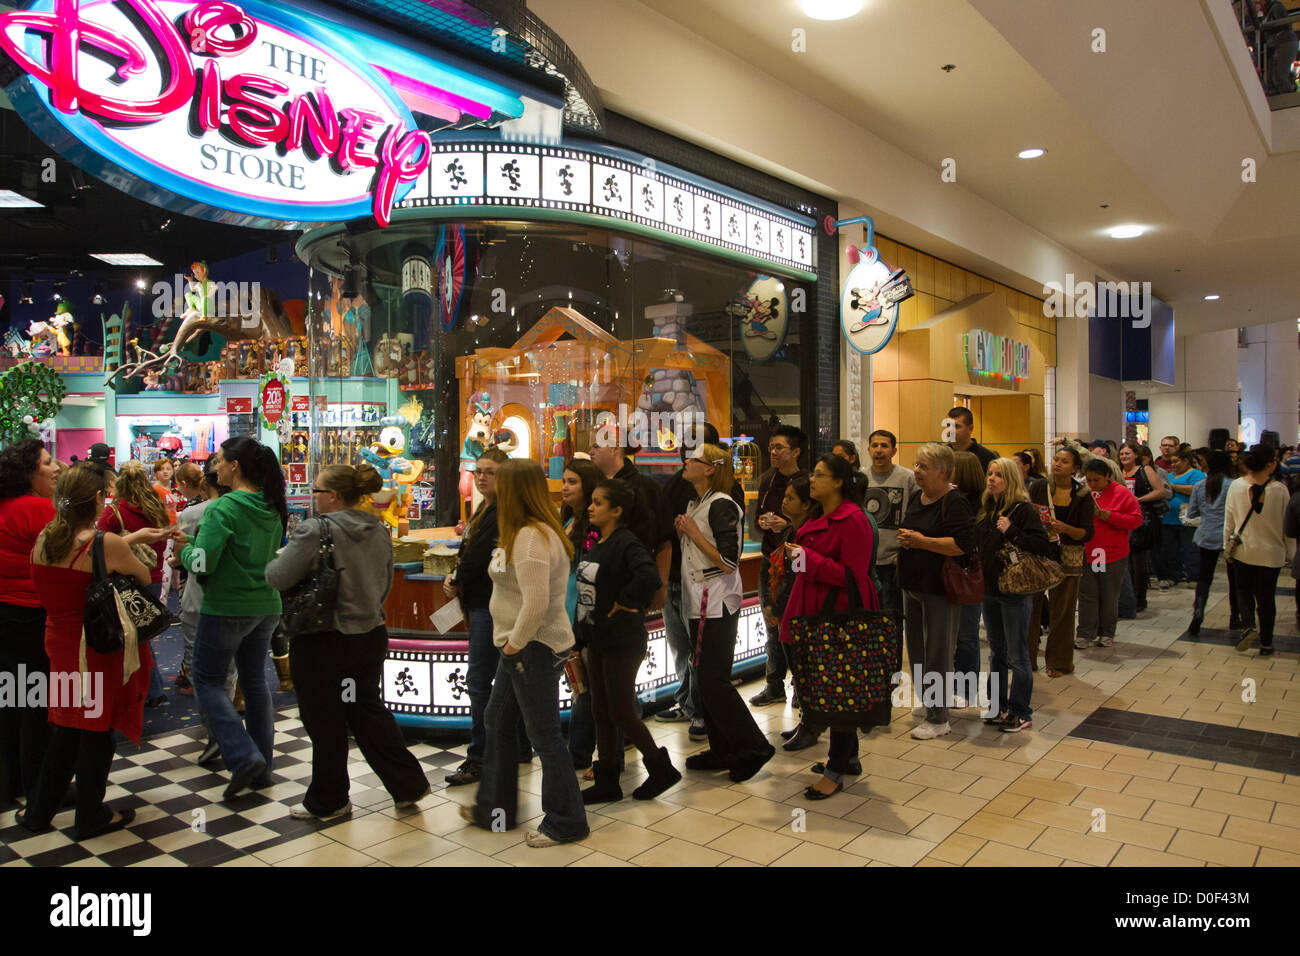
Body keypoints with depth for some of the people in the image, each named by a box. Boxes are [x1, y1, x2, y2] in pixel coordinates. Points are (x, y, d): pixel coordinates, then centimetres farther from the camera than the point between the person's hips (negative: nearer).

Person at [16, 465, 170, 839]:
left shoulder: (44, 538, -3)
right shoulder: (106, 544, -22)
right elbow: (145, 578, -8)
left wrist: (133, 538, 19)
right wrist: (130, 547, 12)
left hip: (59, 641, 6)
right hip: (98, 648, -6)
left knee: (66, 727, 22)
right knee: (96, 730, 9)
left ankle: (39, 811, 34)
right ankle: (91, 817, 24)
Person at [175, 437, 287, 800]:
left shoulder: (223, 508, -17)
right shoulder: (272, 508, 6)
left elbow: (202, 563, -21)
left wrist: (185, 549, 2)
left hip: (226, 609, -7)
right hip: (266, 607, 7)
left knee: (208, 681, 8)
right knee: (255, 681, 15)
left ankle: (244, 757, -5)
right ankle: (263, 767, 22)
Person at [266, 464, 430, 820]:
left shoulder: (316, 530, -18)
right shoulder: (380, 531, 4)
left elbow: (278, 578, -18)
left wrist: (277, 558, 3)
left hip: (322, 642, -6)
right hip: (370, 635, 6)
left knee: (324, 721, 9)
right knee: (367, 709, 20)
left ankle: (328, 801, 25)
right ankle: (407, 784, 22)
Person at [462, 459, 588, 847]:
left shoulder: (532, 538, -23)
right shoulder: (525, 533, 11)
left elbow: (536, 603, -31)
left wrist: (515, 642, -18)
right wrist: (512, 643, 14)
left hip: (535, 649, -11)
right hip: (520, 646, 11)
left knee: (544, 736, 2)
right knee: (497, 723, 20)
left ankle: (566, 823, 18)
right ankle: (494, 808, 36)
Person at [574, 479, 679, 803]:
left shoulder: (627, 544, -19)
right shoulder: (596, 544, 8)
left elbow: (649, 576, -37)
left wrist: (623, 602, -24)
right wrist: (584, 630, 10)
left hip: (622, 641, -9)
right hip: (597, 639, 9)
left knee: (622, 713, 1)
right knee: (601, 712, 14)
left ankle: (661, 768, 21)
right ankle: (607, 782, 25)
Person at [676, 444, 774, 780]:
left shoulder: (721, 505, -15)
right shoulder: (695, 504, 14)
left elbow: (728, 561, -21)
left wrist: (693, 532, -14)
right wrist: (683, 531, 4)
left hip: (716, 604, -10)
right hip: (698, 602, 10)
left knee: (714, 682, -6)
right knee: (707, 680, 13)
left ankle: (753, 747, 7)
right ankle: (722, 752, 23)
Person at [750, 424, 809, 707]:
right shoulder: (767, 479, 9)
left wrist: (788, 525, -24)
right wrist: (763, 522, -5)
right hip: (770, 560, 6)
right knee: (773, 628, 12)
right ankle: (775, 686, 23)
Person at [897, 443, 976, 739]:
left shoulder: (955, 502, -14)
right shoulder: (917, 500, 13)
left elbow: (963, 544, -24)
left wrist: (922, 541, -20)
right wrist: (905, 541, 5)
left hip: (939, 590, -9)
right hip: (913, 585, 9)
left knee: (938, 652, -1)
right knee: (915, 649, 16)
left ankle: (938, 719, 9)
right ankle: (927, 703, 32)